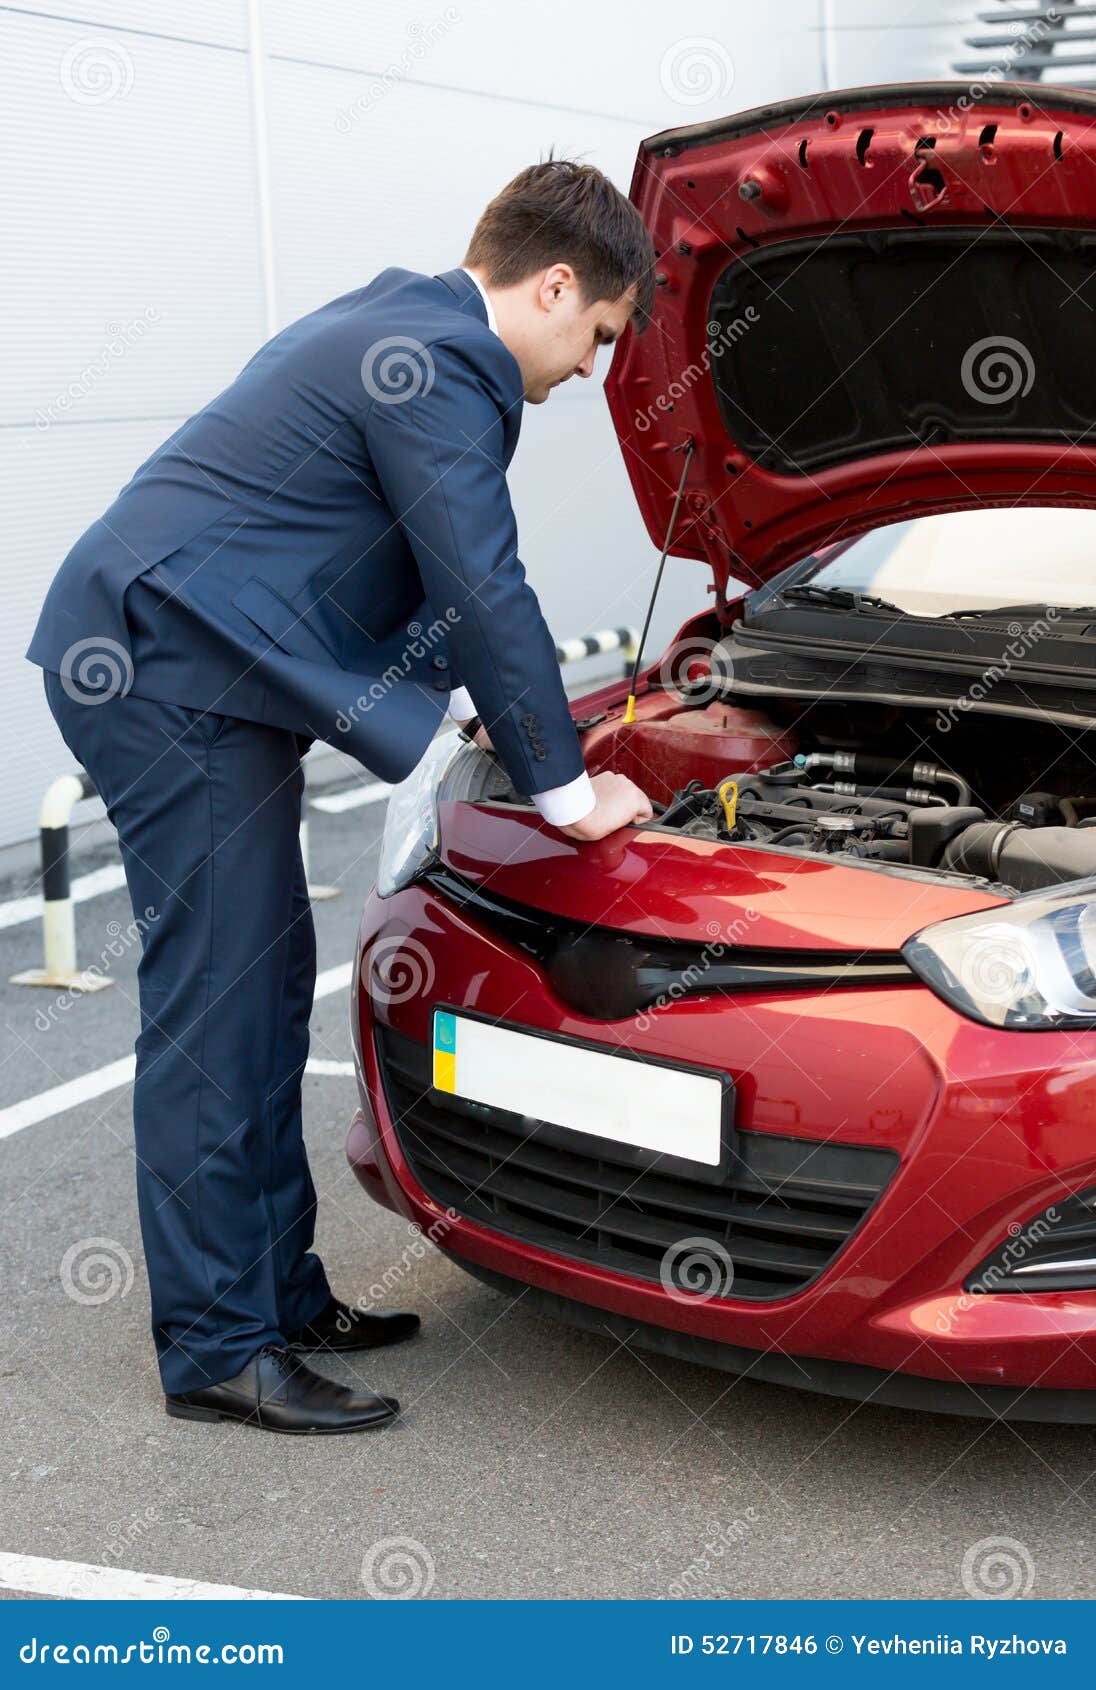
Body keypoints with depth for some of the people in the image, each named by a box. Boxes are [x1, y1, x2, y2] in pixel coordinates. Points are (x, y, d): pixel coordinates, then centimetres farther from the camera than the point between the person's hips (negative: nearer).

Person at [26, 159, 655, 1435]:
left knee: (264, 983, 14)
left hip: (167, 663, 11)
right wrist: (564, 788, -6)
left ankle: (280, 1293, 25)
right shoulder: (439, 361, -14)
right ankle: (216, 1351, 4)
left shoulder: (395, 328, 20)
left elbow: (425, 584, 29)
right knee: (216, 1004, -6)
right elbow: (486, 594, -15)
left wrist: (466, 701, 27)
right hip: (169, 673, -11)